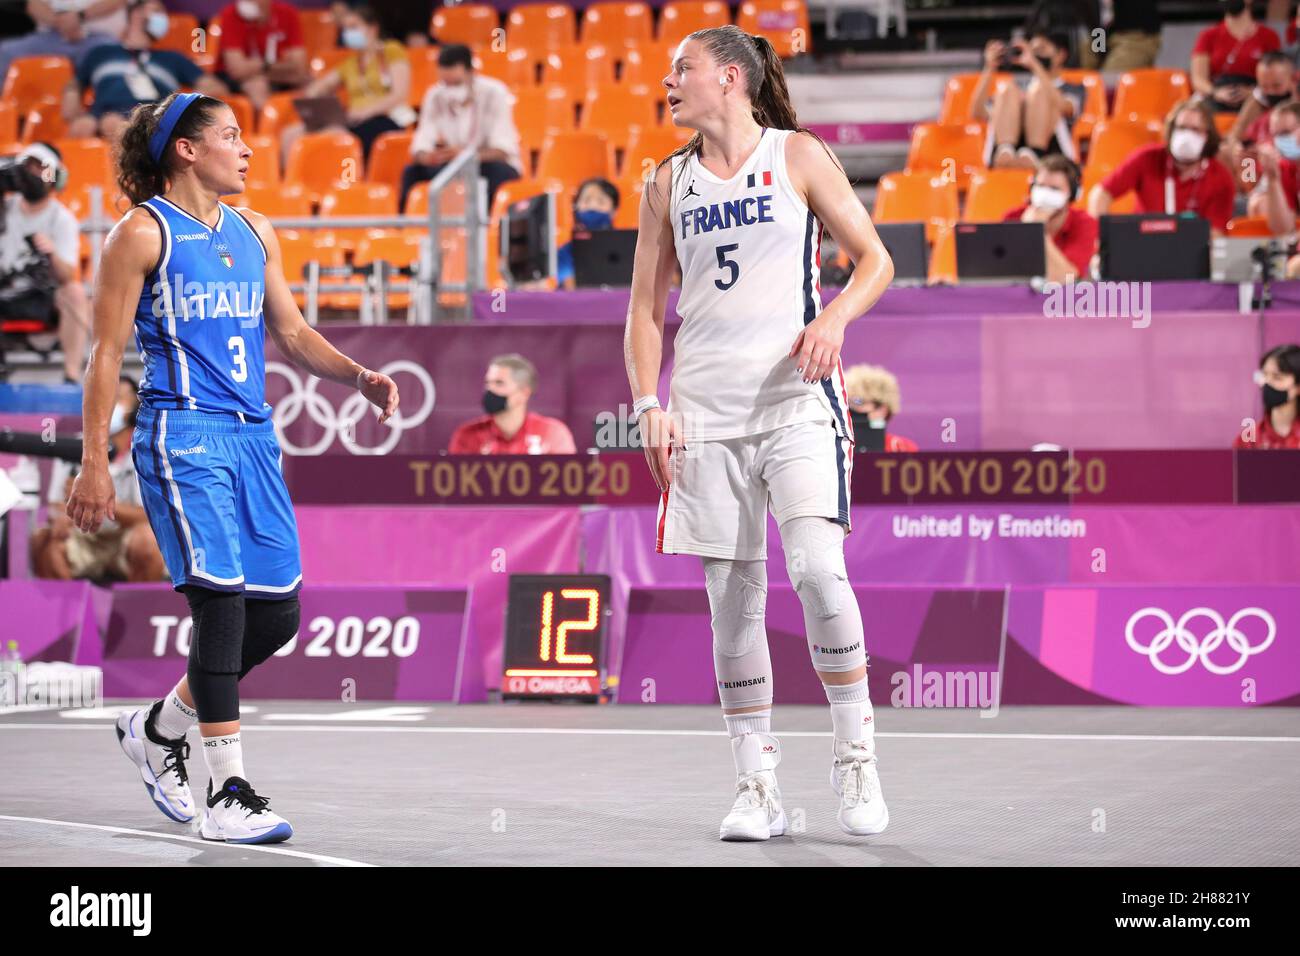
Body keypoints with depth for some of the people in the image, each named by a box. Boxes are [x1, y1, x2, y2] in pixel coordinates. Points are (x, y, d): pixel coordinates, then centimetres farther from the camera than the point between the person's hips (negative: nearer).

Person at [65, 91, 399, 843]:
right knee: (222, 601, -16)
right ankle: (228, 795, -12)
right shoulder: (143, 232, -3)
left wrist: (358, 376, 3)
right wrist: (95, 463, -11)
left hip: (252, 437, 7)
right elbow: (107, 353, -5)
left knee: (277, 613, 5)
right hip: (184, 435, -7)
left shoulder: (255, 232, 16)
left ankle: (159, 729, 26)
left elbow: (292, 333, 21)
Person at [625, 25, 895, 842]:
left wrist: (835, 317, -14)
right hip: (707, 409, 4)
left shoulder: (798, 155, 4)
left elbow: (876, 260, 5)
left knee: (817, 567, -20)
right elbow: (646, 308, 16)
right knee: (732, 596, 2)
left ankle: (857, 757, -6)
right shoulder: (669, 183, 14)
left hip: (795, 396, -4)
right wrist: (650, 404, 2)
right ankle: (758, 789, 8)